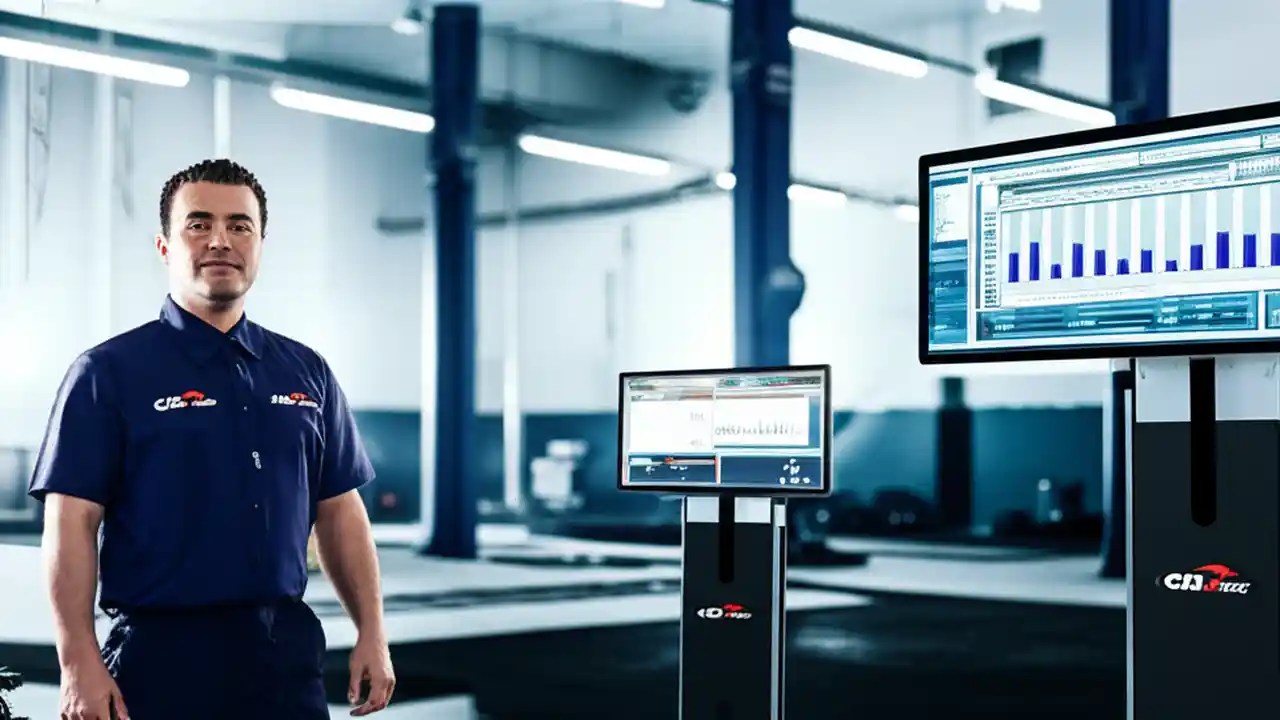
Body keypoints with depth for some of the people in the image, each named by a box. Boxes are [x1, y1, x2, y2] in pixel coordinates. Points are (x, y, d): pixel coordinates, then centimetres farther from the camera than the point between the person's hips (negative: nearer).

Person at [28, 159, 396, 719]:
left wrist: (372, 633, 5)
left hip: (288, 651, 4)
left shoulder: (307, 372, 11)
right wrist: (79, 664, -15)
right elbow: (71, 524, -8)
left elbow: (339, 511, 12)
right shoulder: (108, 372, -2)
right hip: (159, 657, -4)